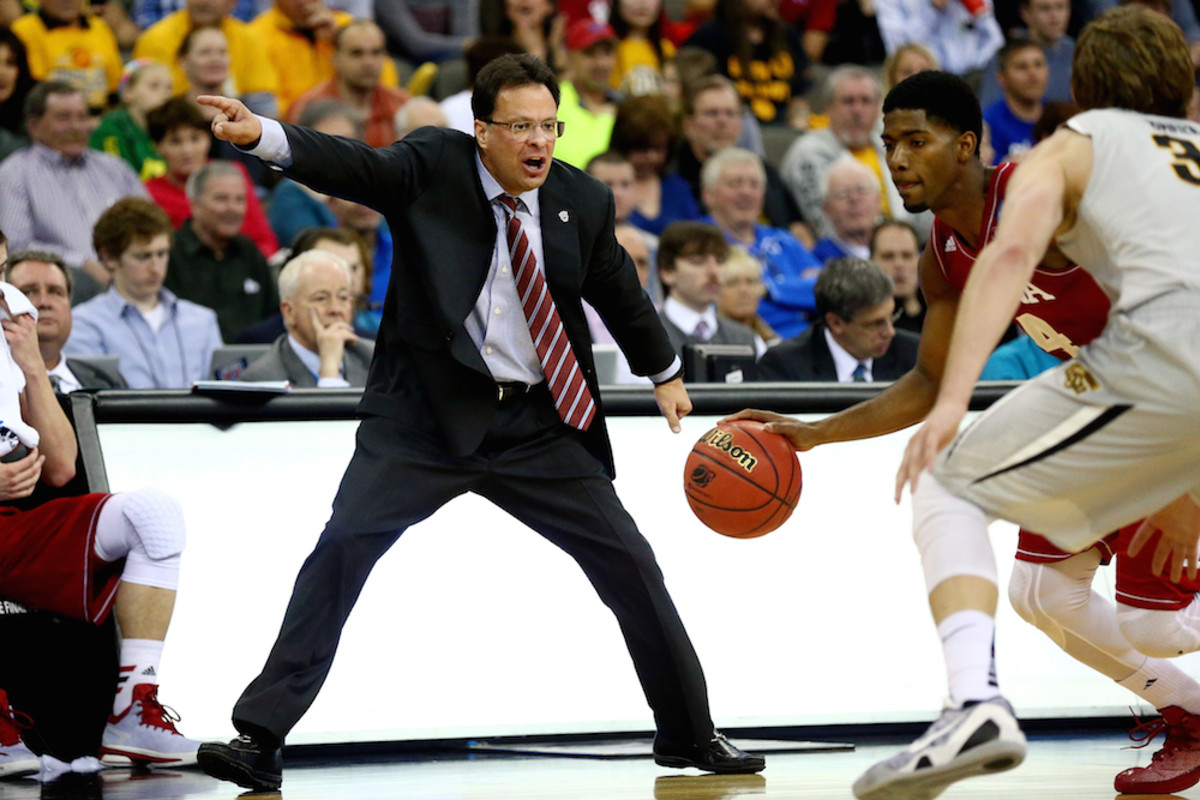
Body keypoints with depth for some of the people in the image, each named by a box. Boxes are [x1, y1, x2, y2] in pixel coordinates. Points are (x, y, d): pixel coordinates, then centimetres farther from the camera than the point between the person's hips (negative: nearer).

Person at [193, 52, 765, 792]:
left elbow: (620, 292, 21)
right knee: (343, 547, -18)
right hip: (427, 413, -3)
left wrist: (665, 372, 37)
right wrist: (263, 135, -43)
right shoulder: (433, 167, -5)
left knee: (629, 562, 3)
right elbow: (352, 166, -24)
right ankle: (261, 740, -14)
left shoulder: (582, 202, 4)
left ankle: (691, 736, 22)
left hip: (538, 425, 3)